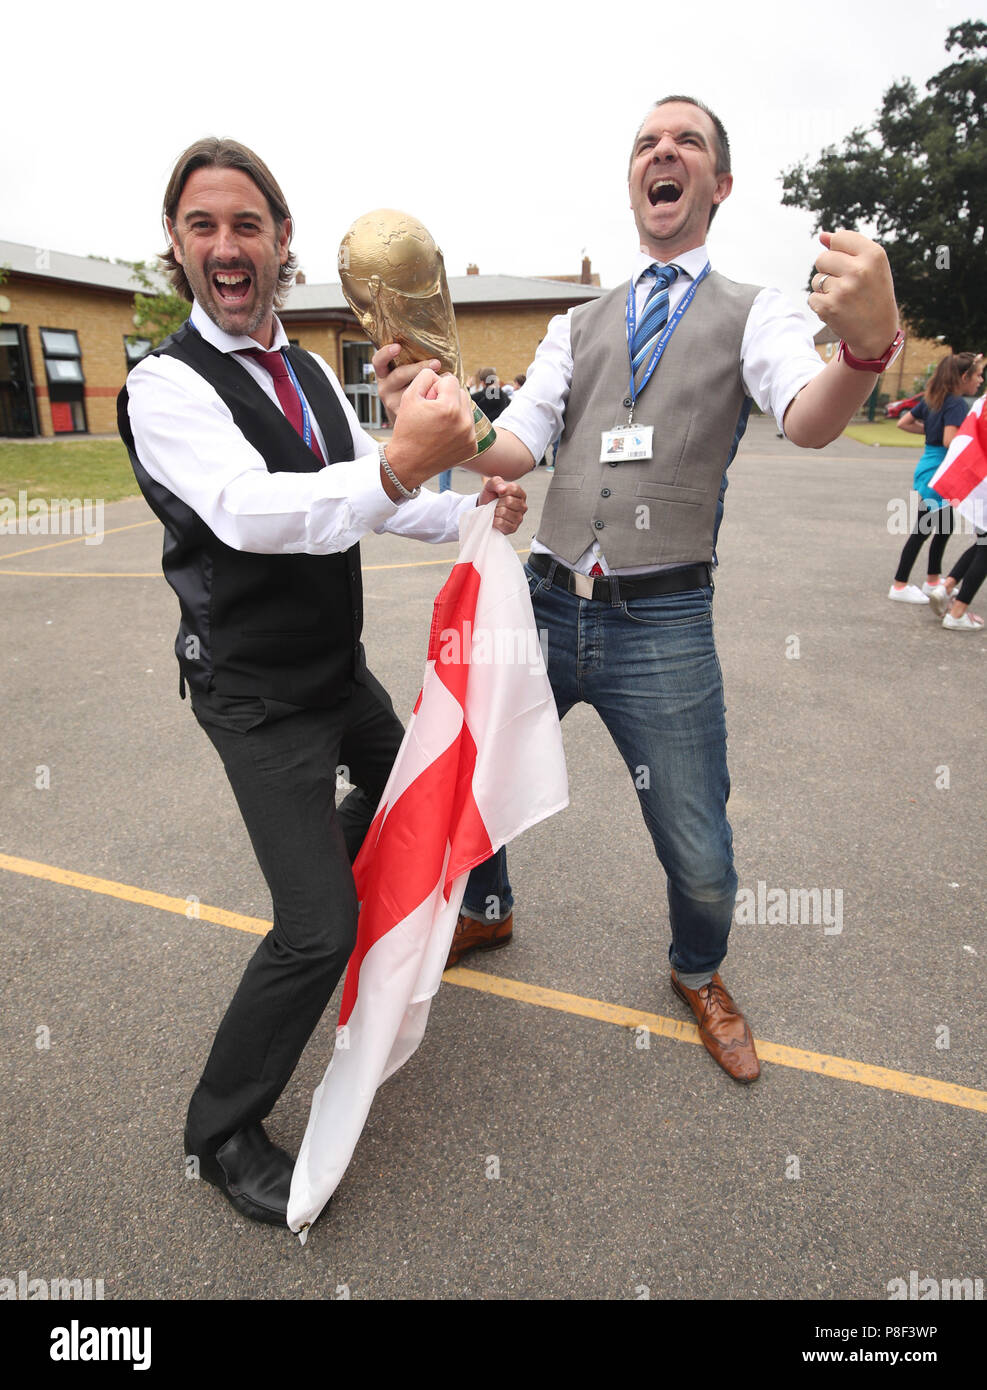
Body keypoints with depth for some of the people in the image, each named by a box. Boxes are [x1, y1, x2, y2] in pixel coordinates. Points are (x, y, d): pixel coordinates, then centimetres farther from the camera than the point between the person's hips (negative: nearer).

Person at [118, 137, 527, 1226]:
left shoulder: (312, 375, 9)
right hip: (258, 697, -8)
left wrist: (471, 515, -7)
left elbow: (371, 497, 10)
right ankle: (221, 1131, 16)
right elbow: (248, 511, -36)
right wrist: (400, 468, -51)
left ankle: (329, 883, 59)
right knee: (319, 929, -10)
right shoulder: (167, 384, -17)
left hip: (337, 667, 8)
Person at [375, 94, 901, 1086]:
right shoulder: (578, 327, 15)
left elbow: (810, 422, -15)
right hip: (545, 605, 4)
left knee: (701, 863, 3)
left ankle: (698, 975, 39)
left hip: (663, 626, -3)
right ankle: (487, 909, 48)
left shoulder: (752, 314, 6)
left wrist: (870, 341, -36)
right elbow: (516, 447, 3)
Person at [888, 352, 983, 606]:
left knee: (944, 527, 18)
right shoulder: (956, 403, -16)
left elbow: (903, 423, 12)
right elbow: (950, 441, -26)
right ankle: (899, 586, 7)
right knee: (922, 531, -1)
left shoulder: (932, 398, 9)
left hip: (928, 468, 9)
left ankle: (933, 582, 28)